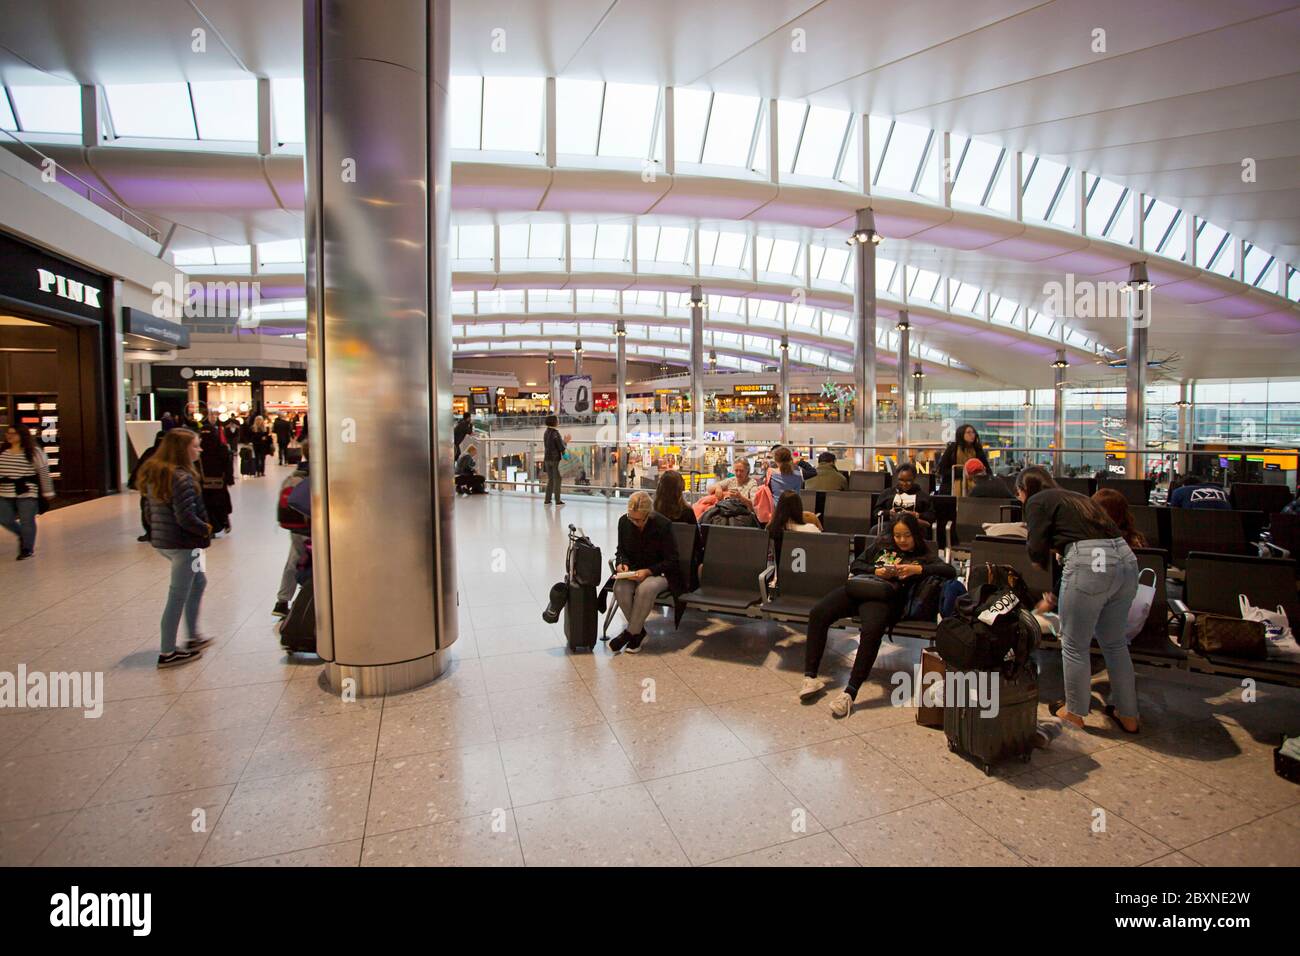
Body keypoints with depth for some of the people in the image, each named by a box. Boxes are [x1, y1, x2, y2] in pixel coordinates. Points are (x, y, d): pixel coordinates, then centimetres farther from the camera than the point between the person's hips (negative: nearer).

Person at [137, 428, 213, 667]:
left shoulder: (155, 473, 8)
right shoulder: (181, 477, -21)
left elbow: (151, 511, 13)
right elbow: (186, 517, -24)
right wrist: (206, 529, -9)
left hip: (161, 540, 10)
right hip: (183, 543, -10)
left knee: (198, 581, 24)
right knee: (178, 598, 2)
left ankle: (193, 637, 32)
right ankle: (167, 653, 14)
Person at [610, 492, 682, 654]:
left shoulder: (663, 524, -15)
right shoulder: (624, 522, -3)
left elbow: (671, 560, -11)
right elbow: (621, 550, 13)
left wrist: (648, 571, -24)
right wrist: (622, 563, -11)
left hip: (658, 572, -4)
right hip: (632, 570, 4)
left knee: (645, 589, -36)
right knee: (620, 589, -29)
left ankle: (630, 633, -16)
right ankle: (639, 630, -9)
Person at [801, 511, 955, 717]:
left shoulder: (923, 556, 16)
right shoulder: (882, 544, 25)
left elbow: (950, 571, 0)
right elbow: (855, 565, 21)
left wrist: (918, 569, -11)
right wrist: (876, 571, 2)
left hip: (885, 598, -3)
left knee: (871, 631, -38)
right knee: (817, 613, -23)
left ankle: (849, 693, -34)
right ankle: (811, 677, -18)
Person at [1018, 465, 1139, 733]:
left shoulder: (1038, 502, 6)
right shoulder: (1077, 497, 28)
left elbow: (1037, 551, -1)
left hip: (1090, 564, -8)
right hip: (1126, 559, 8)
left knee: (1075, 646, 8)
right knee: (1115, 643, 22)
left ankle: (1074, 713, 21)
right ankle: (1128, 714, 34)